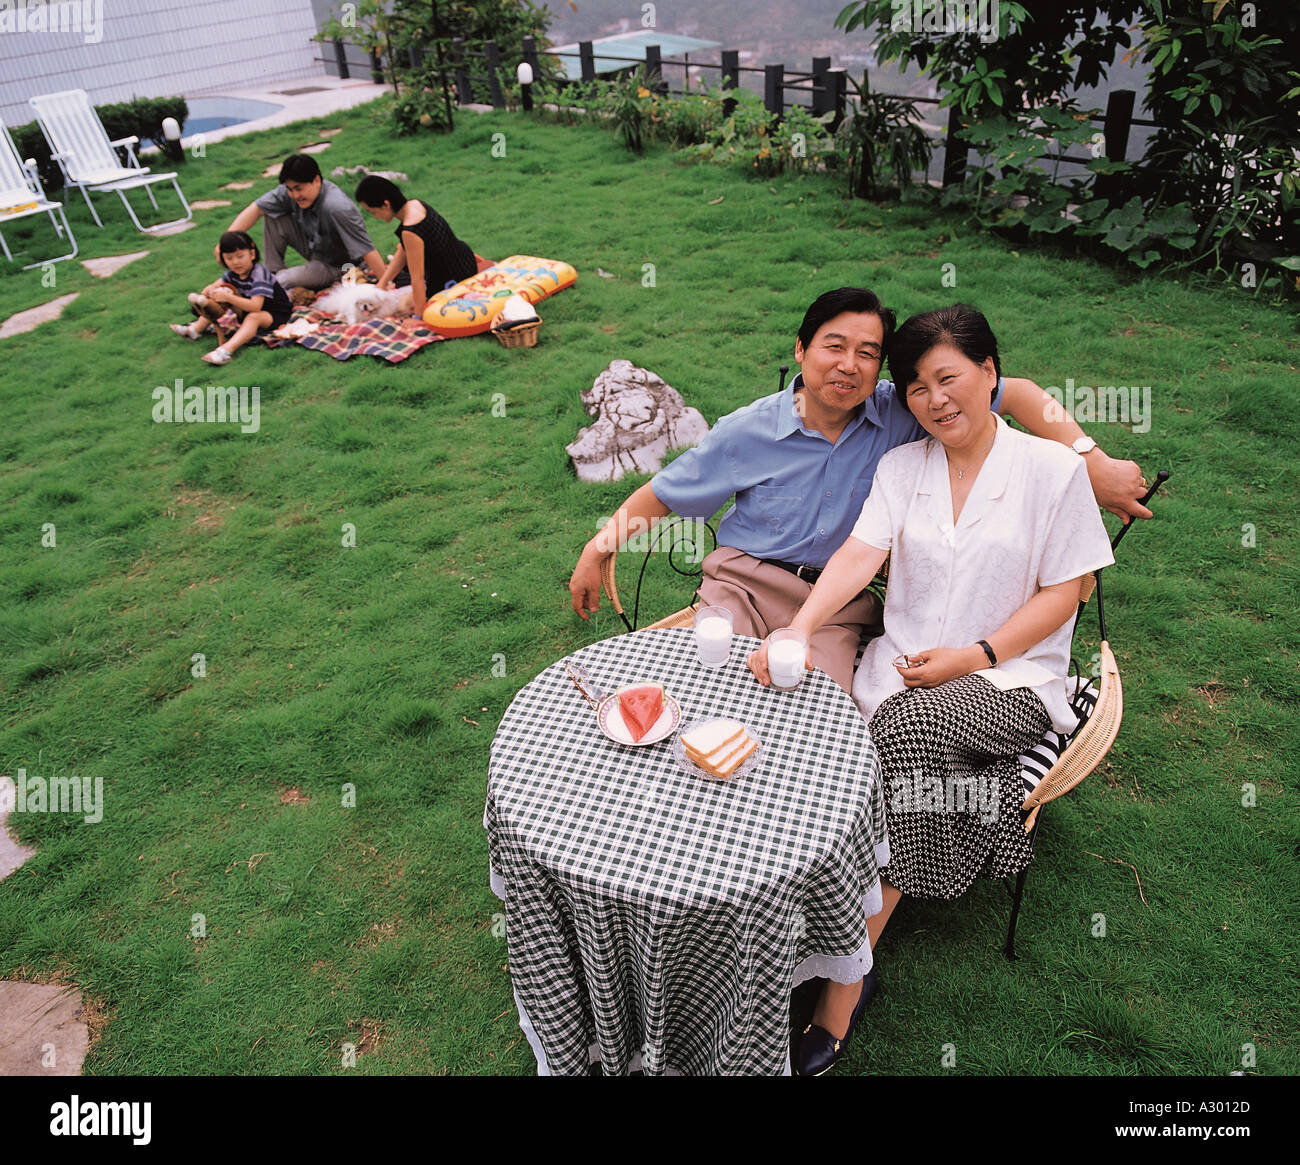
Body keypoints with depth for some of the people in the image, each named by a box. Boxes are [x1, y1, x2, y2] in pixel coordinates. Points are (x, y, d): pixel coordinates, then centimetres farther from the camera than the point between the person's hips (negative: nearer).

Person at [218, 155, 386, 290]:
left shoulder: (337, 208, -34)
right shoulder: (289, 192, -13)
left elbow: (366, 250, -36)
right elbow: (255, 209, -11)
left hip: (337, 266, -7)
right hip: (315, 250, 7)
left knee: (284, 281, -27)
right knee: (273, 218, -9)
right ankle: (274, 272, 3)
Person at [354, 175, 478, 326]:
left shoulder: (410, 231, -33)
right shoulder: (415, 204, -5)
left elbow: (417, 278, -27)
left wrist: (418, 317, -18)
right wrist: (381, 284, 5)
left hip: (454, 280, -9)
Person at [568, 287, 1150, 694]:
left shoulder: (898, 416, -3)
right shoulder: (748, 430, -3)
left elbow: (1012, 391, -2)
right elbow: (664, 493, 7)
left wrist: (1093, 462, -11)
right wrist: (599, 547, 6)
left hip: (836, 606, 0)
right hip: (741, 581, 0)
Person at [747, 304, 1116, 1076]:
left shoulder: (1052, 468, 0)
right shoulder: (900, 467, 8)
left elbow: (1063, 593, -2)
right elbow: (860, 554, -7)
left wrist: (973, 656, -13)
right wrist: (799, 628, -25)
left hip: (1011, 676, -3)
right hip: (905, 663, 3)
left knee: (907, 728, -31)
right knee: (917, 753, -27)